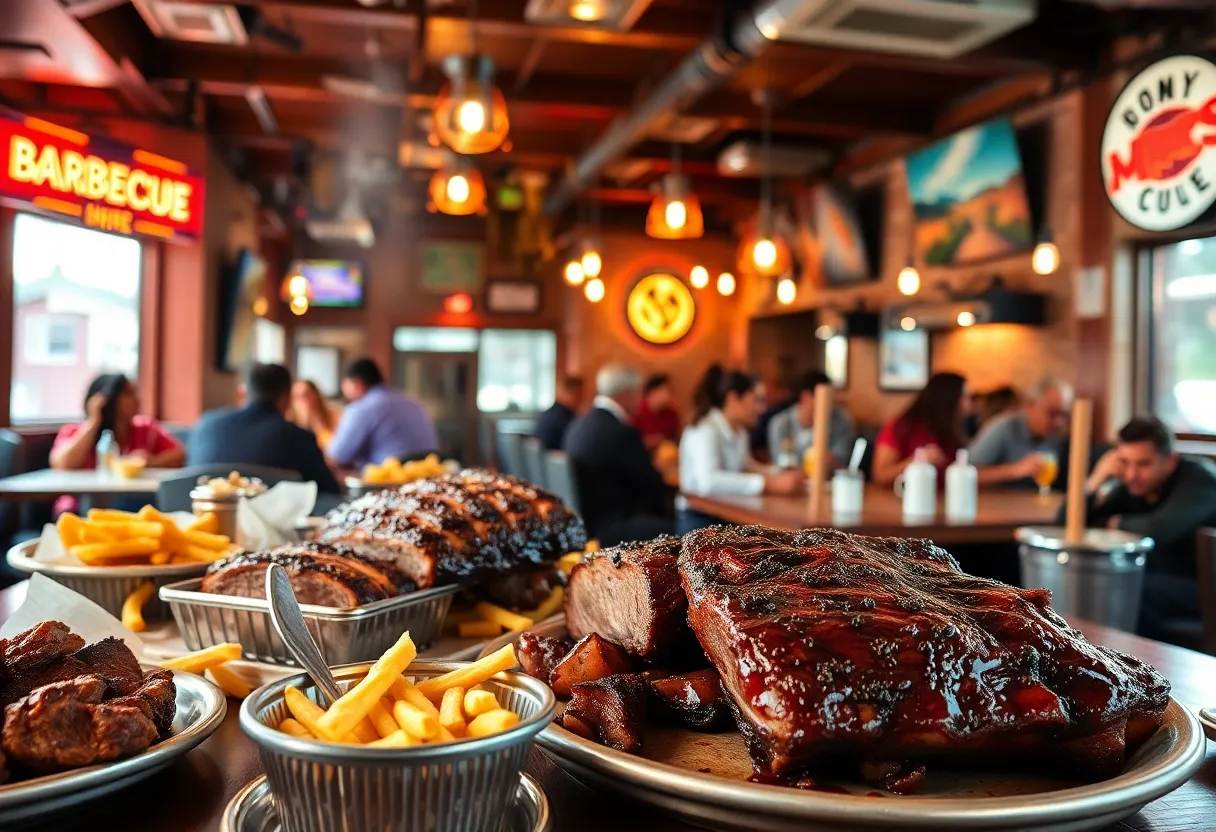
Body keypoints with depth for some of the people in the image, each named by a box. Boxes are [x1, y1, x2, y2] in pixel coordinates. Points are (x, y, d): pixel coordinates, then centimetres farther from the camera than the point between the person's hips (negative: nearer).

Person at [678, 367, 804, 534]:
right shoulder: (705, 431, -17)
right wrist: (772, 484, -37)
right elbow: (708, 481, -34)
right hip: (699, 521, -8)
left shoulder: (739, 432, 12)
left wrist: (781, 474, -1)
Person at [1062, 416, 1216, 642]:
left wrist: (1116, 524, -15)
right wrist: (1095, 480, -21)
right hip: (1165, 584, 7)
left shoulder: (1198, 479, -17)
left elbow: (1157, 530, -36)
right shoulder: (1130, 486, -1)